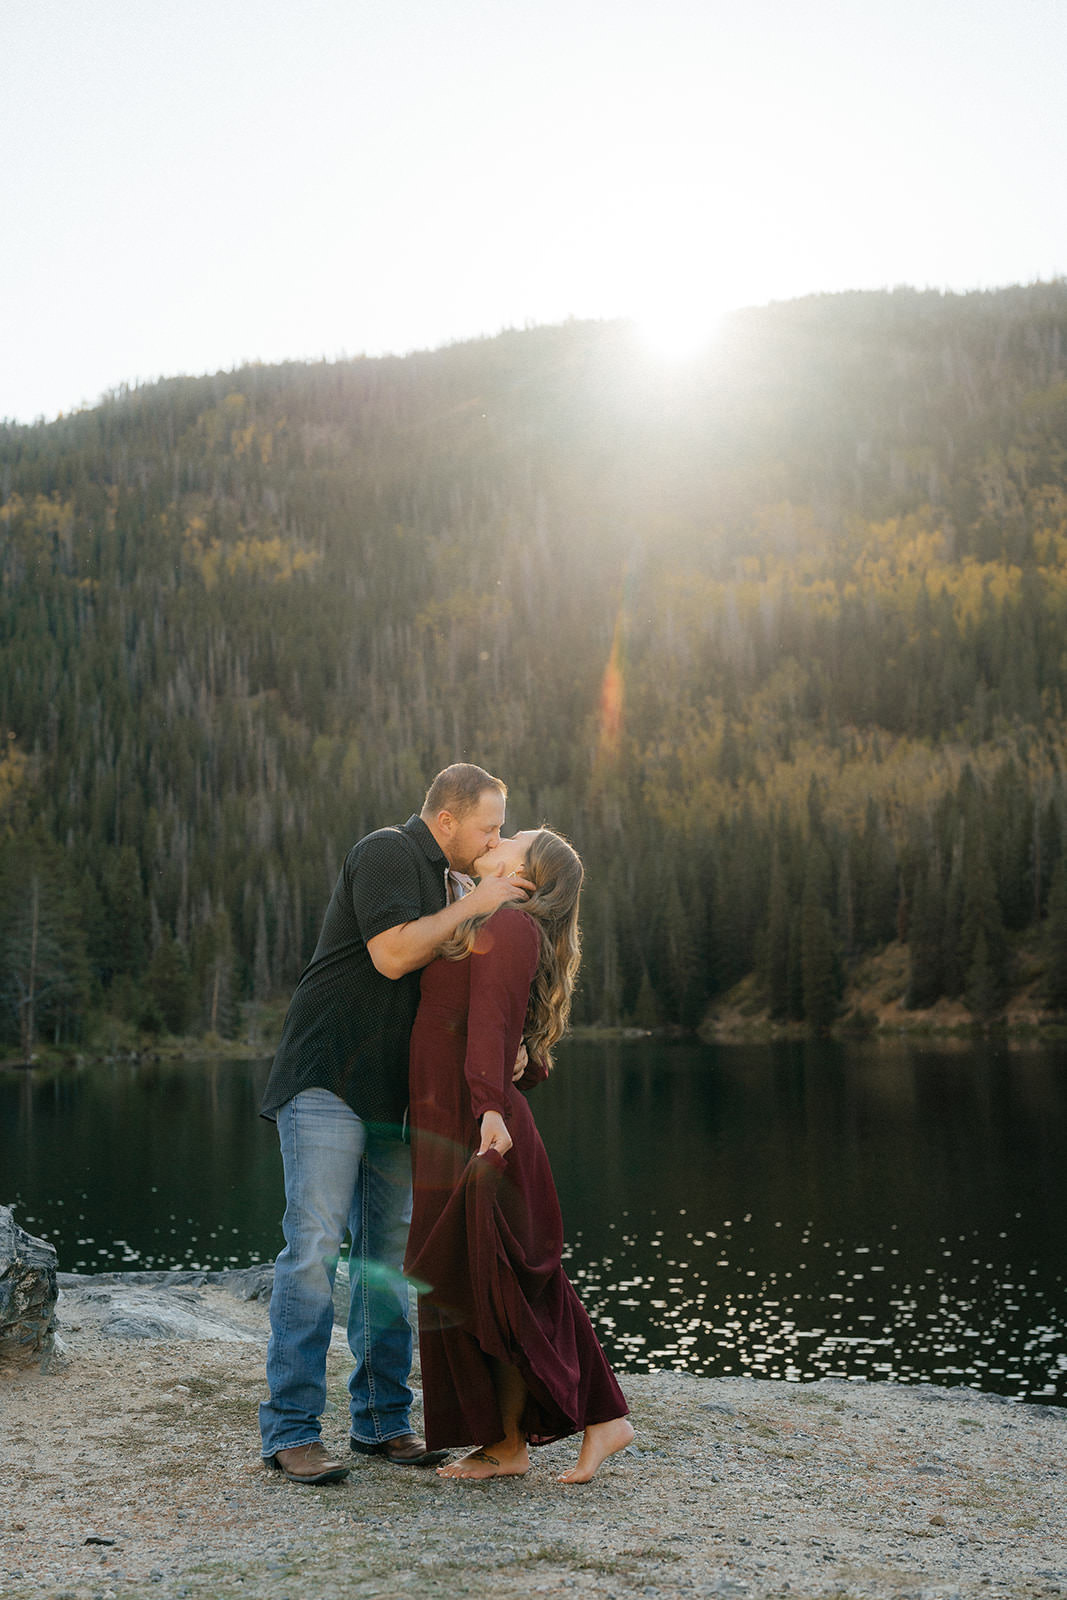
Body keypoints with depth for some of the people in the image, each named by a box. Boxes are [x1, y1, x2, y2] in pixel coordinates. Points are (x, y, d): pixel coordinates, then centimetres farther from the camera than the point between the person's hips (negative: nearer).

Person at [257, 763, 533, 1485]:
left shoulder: (443, 883, 19)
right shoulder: (386, 853, -9)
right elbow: (392, 954, -23)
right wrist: (473, 903, -15)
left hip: (393, 1094, 9)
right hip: (328, 1080, -9)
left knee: (388, 1256, 9)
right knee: (314, 1249, -10)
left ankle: (382, 1418, 17)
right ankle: (291, 1430, -5)